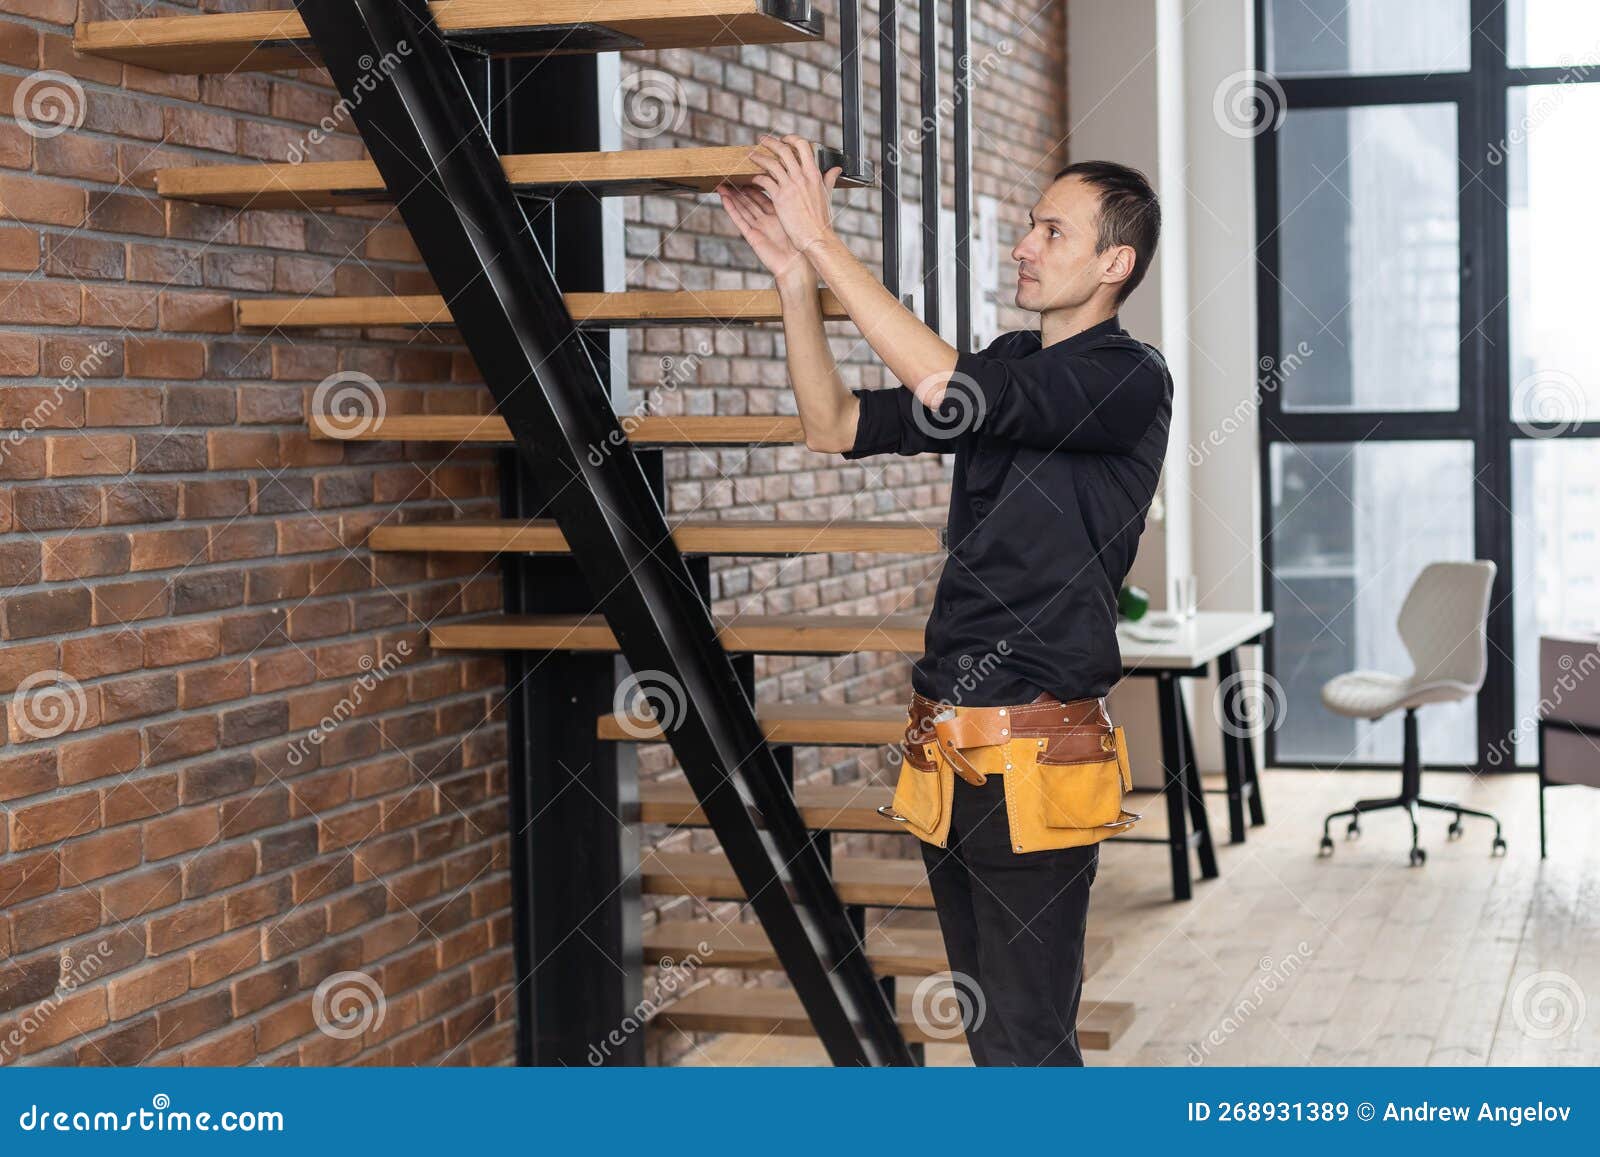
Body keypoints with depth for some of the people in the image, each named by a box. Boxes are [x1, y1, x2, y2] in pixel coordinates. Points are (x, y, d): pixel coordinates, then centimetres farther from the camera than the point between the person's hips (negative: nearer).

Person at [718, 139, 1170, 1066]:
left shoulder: (1128, 380, -11)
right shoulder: (1008, 368, 15)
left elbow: (947, 388, -23)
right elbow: (836, 425, 10)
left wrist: (826, 245, -20)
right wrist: (794, 272, -1)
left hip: (1036, 762, -8)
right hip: (949, 750, 8)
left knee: (1025, 1040, -5)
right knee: (990, 1022, 17)